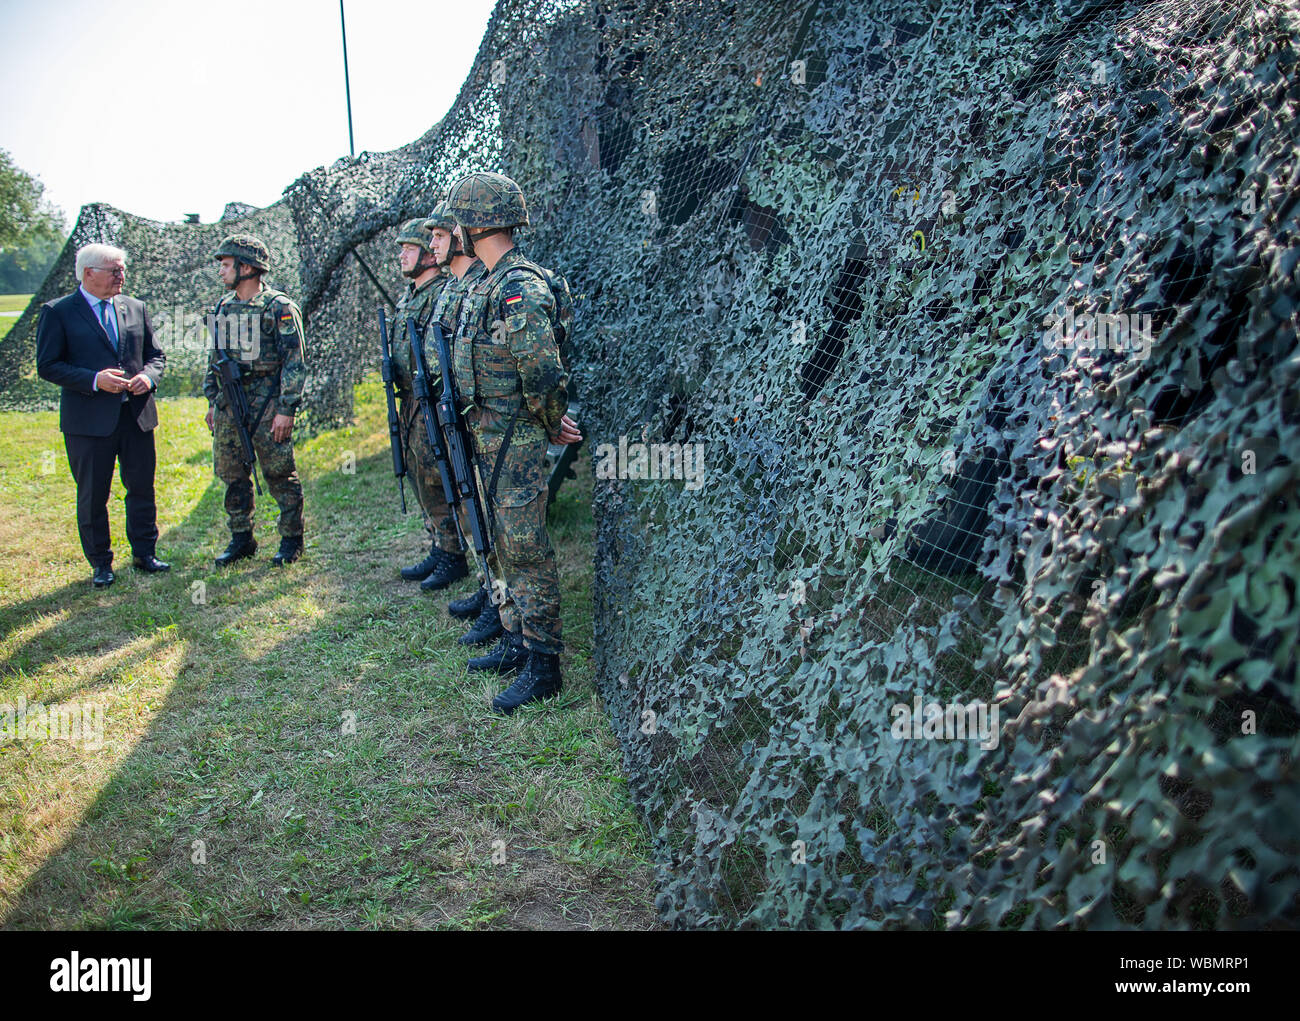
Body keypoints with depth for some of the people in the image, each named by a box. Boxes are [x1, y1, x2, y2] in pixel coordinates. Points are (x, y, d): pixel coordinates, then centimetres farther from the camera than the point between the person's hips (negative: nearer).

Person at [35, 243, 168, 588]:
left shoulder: (135, 308, 11)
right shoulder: (57, 312, -3)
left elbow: (155, 354, 16)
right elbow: (47, 366, -7)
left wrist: (148, 376, -6)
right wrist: (94, 379, -19)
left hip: (137, 415, 4)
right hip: (88, 420, -4)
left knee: (142, 487, 10)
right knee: (92, 495, 6)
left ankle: (144, 553, 25)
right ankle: (100, 563, 19)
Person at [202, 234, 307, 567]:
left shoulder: (279, 308, -7)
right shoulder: (223, 307, 14)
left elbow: (294, 361, -11)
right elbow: (214, 357, 21)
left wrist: (287, 409, -16)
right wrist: (212, 402, 17)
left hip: (266, 401, -7)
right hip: (229, 403, 7)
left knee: (279, 474, 0)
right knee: (231, 473, 10)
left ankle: (292, 539, 11)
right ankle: (241, 539, 21)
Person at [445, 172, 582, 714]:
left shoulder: (519, 288, -19)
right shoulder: (488, 284, 13)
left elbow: (542, 375, -23)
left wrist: (550, 425, -7)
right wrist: (550, 422, 12)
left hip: (515, 441, -10)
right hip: (490, 439, 10)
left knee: (526, 549, -4)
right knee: (506, 544, 17)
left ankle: (542, 666, 5)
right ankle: (516, 643, 30)